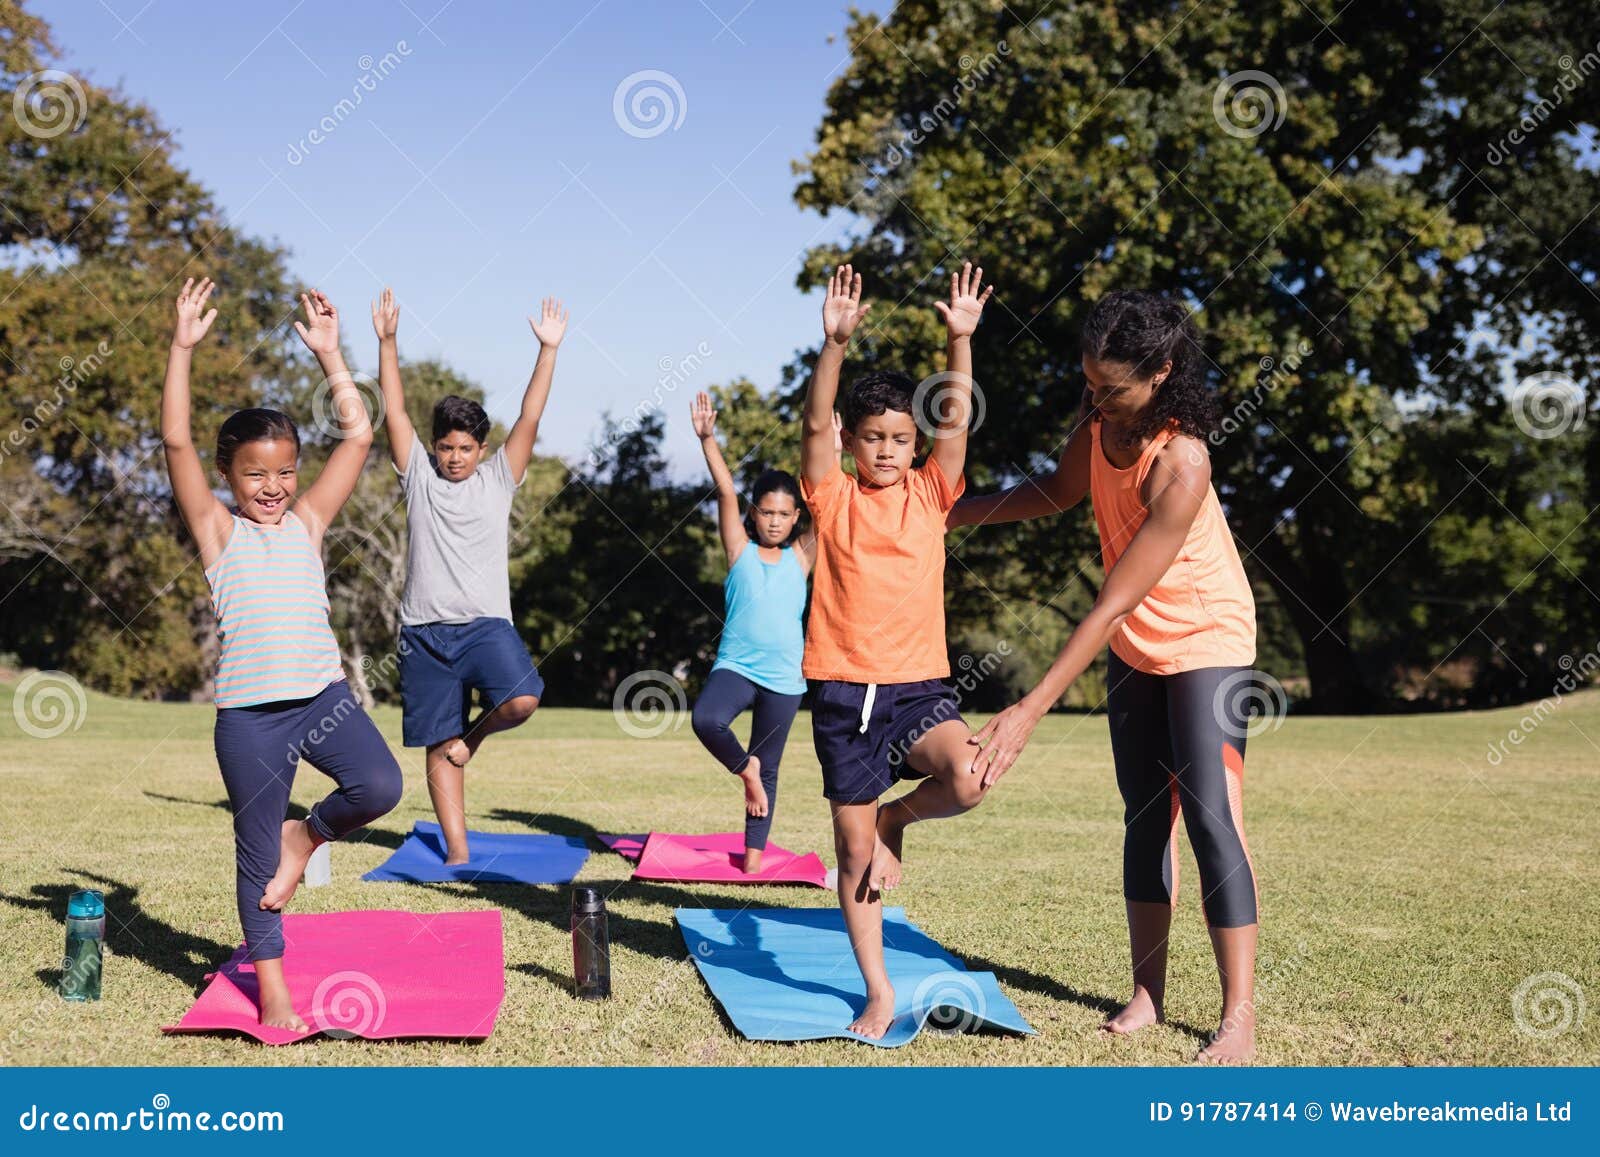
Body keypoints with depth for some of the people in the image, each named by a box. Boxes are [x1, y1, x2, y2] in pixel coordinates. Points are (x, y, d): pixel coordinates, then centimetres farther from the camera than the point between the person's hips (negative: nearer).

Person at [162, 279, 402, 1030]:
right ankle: (271, 986, 22)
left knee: (379, 787, -21)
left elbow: (357, 434, 5)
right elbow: (176, 442, -9)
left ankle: (307, 836, 11)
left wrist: (328, 353, 3)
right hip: (250, 712, -2)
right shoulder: (218, 531, 2)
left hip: (324, 695, 2)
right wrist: (183, 349, -12)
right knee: (256, 850, 6)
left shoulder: (308, 521, 8)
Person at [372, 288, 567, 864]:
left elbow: (530, 418, -1)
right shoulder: (419, 474, 8)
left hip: (485, 623, -1)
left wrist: (548, 350, -9)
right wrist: (387, 341, -9)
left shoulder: (498, 479, 6)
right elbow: (394, 412, -1)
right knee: (438, 748, 3)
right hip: (425, 630, 1)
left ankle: (474, 733, 6)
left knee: (523, 698, -27)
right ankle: (457, 851, 13)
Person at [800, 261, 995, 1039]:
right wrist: (835, 342, -24)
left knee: (967, 779, -28)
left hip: (918, 687, 1)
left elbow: (956, 420, -5)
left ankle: (896, 819, 5)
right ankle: (879, 995, 20)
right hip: (844, 691, -1)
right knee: (854, 854, 4)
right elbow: (815, 423, -12)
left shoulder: (929, 494, 6)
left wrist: (960, 339, -17)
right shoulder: (832, 498, 2)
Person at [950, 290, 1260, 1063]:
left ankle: (1239, 1017, -5)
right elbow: (1060, 492, 10)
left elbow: (1114, 603, -35)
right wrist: (954, 513, -1)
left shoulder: (1180, 464, -33)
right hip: (1135, 644, 7)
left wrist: (1030, 711, -36)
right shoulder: (1100, 414, -11)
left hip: (1206, 641, -7)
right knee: (1145, 815, 9)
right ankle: (1148, 995, 17)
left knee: (1210, 817, -12)